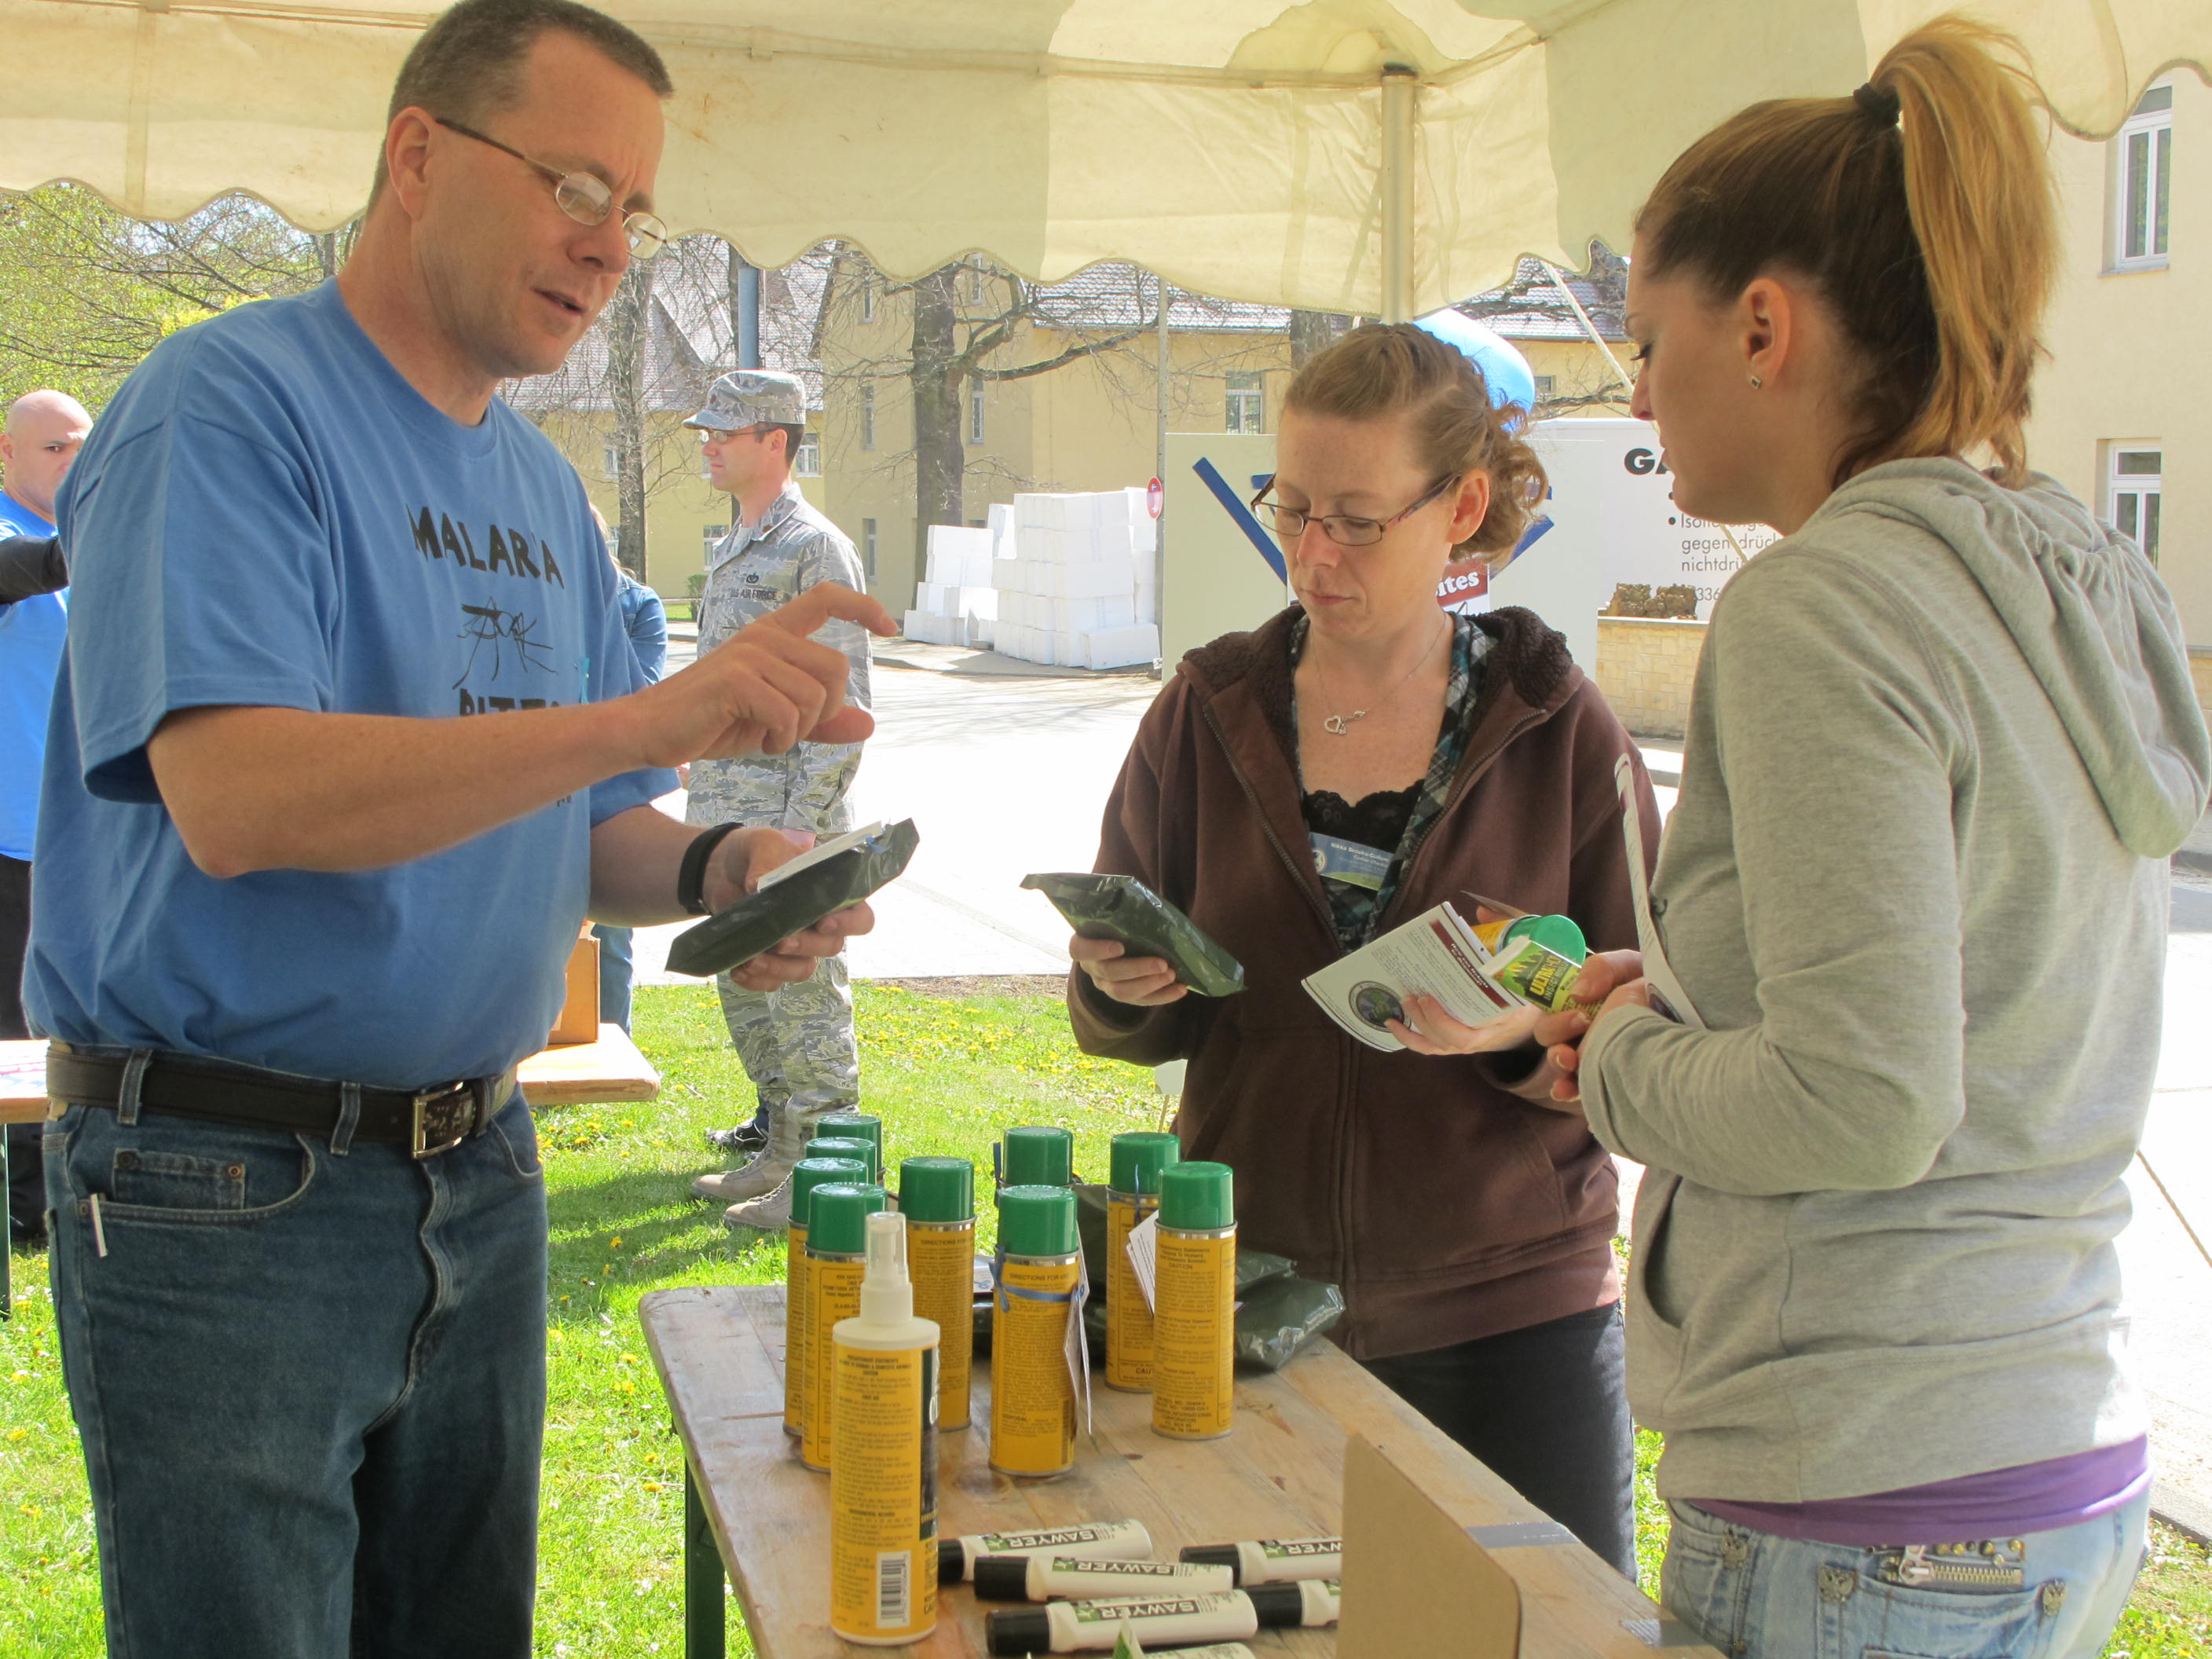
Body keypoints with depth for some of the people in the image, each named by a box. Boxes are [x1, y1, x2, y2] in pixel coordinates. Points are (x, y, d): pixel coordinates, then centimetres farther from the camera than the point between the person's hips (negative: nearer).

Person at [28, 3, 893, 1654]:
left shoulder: (544, 491, 11)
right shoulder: (225, 406, -14)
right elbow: (234, 796, -28)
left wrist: (717, 869, -8)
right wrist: (656, 714, -33)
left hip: (480, 1183, 8)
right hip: (228, 1195, -7)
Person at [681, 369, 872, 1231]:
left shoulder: (816, 549, -11)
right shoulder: (730, 552, 17)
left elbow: (842, 702, -16)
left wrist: (803, 818, -20)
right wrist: (702, 793, 19)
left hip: (789, 814, -9)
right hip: (725, 814, 9)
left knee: (803, 996, -5)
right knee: (742, 989, 15)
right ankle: (773, 1146, 26)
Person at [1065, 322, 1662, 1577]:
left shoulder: (1561, 731, -3)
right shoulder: (1210, 715, 2)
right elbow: (1114, 1020, 8)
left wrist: (1522, 1036, -23)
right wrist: (1123, 990, -14)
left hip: (1508, 1321, -1)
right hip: (1249, 1307, 2)